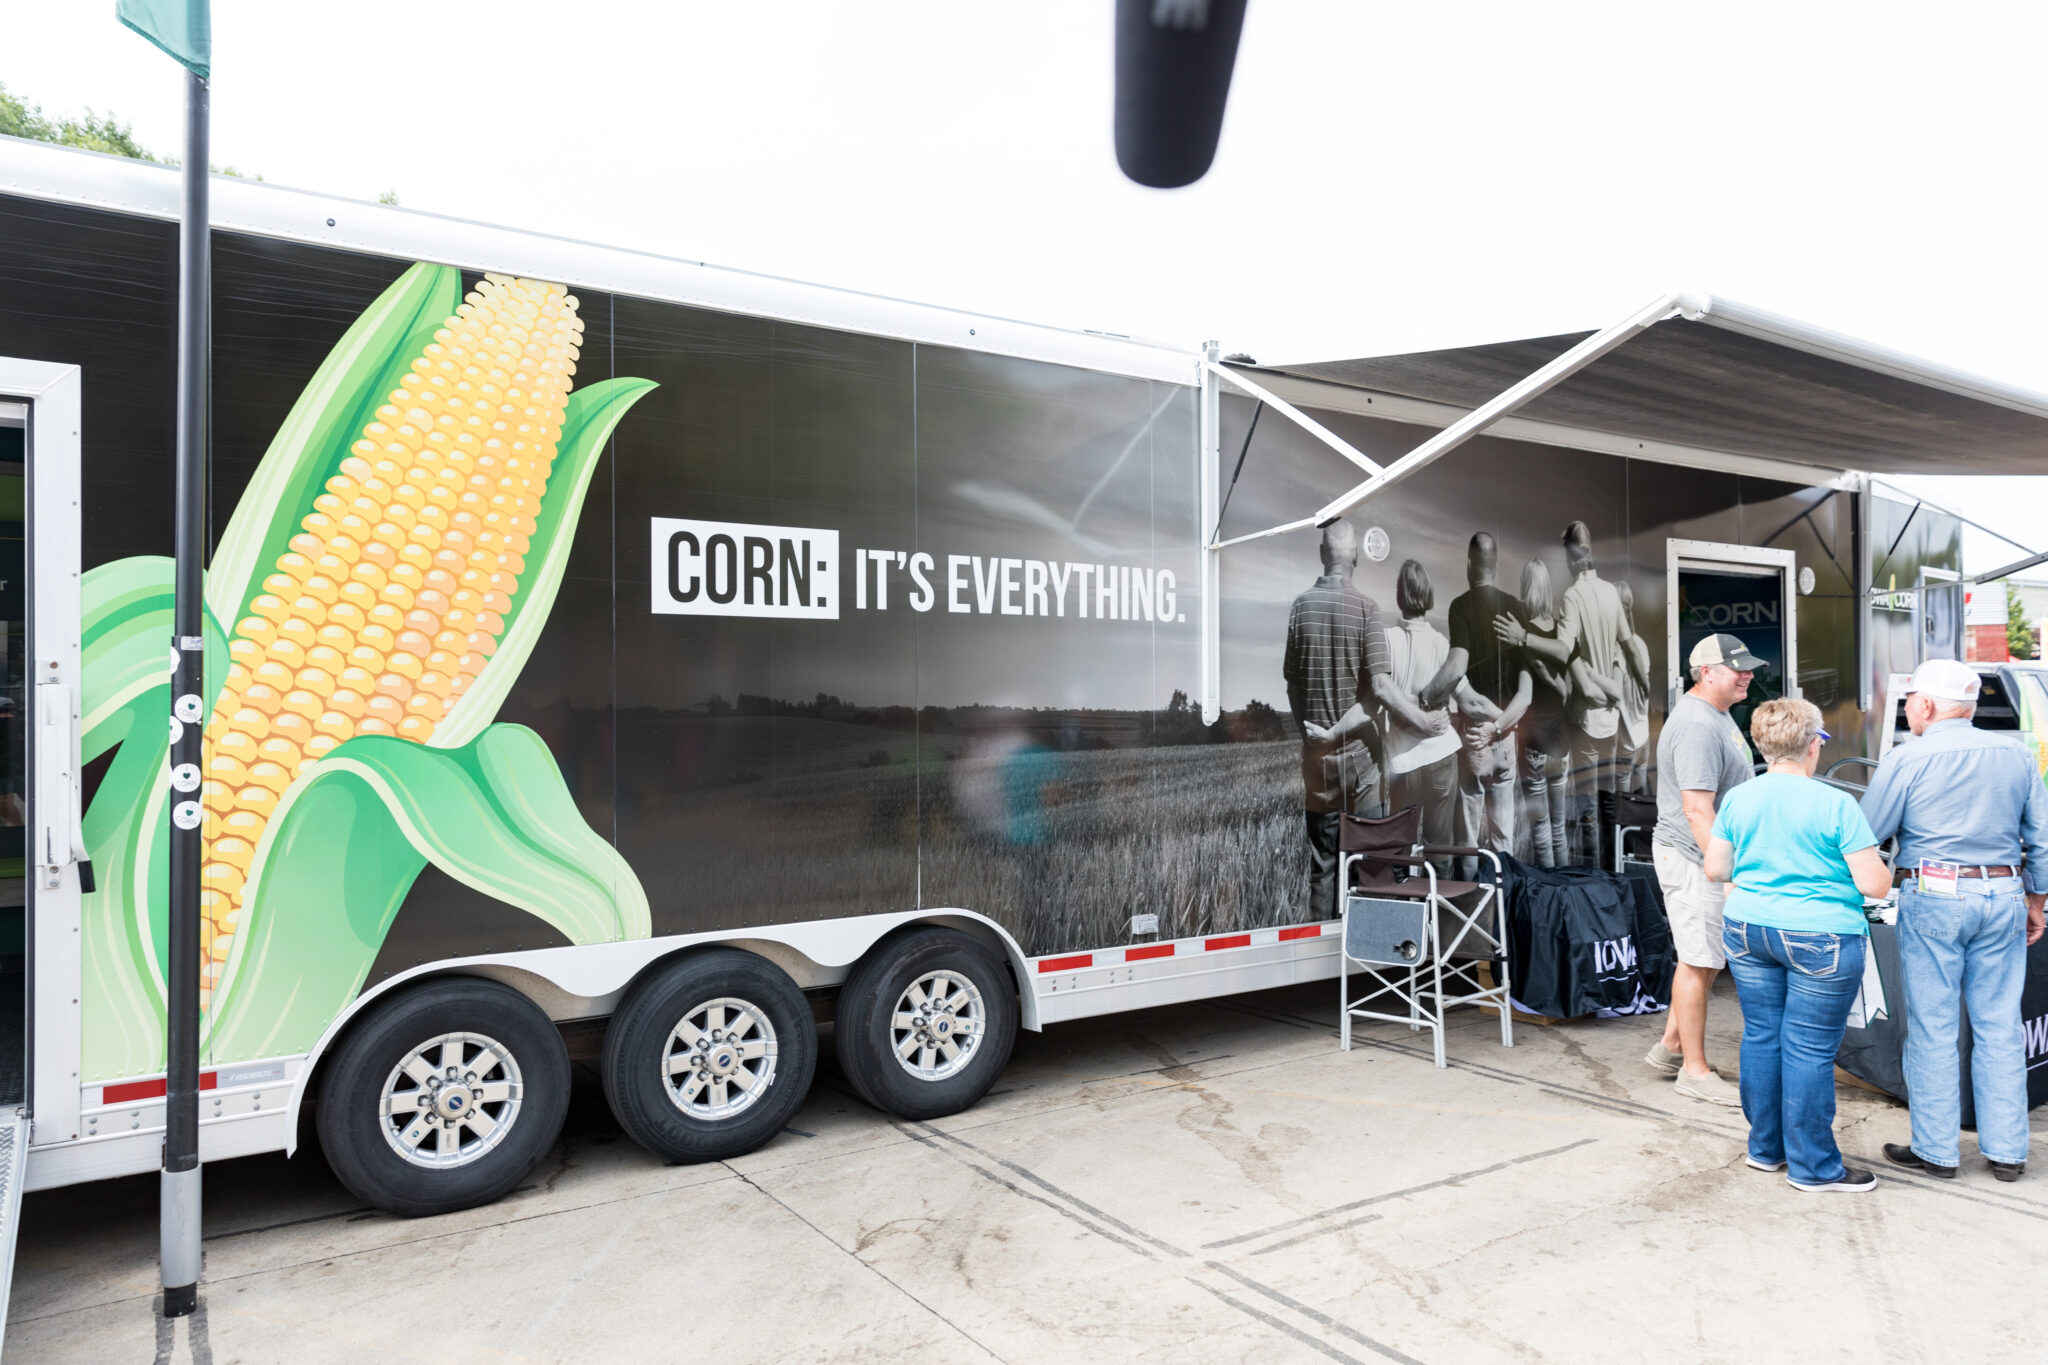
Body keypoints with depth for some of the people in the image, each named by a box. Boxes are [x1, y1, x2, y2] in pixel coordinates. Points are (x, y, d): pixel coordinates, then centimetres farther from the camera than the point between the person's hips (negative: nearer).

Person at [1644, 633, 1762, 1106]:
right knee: (1699, 962, -2)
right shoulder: (1698, 726, -21)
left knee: (1704, 958, 17)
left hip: (1707, 855, 11)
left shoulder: (1716, 714, 14)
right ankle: (1695, 1070, 8)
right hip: (1693, 858, -11)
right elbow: (1697, 809, -26)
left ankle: (1670, 1046, 29)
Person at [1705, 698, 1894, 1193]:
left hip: (1748, 930, 5)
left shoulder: (1737, 799, 1)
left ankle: (1765, 1148, 26)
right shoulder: (1836, 805, -13)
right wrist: (1880, 867, 9)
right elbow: (1874, 884, -13)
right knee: (1809, 1050, 2)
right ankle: (1813, 1166, 13)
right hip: (1819, 938, -5)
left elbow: (1715, 869, 8)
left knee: (1761, 1036, 14)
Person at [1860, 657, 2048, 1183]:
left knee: (1932, 1028, 3)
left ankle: (1936, 1151, 10)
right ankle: (2006, 1151, 18)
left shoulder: (1907, 759, -8)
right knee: (2000, 1027, 11)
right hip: (2003, 897, 5)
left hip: (1933, 900, -5)